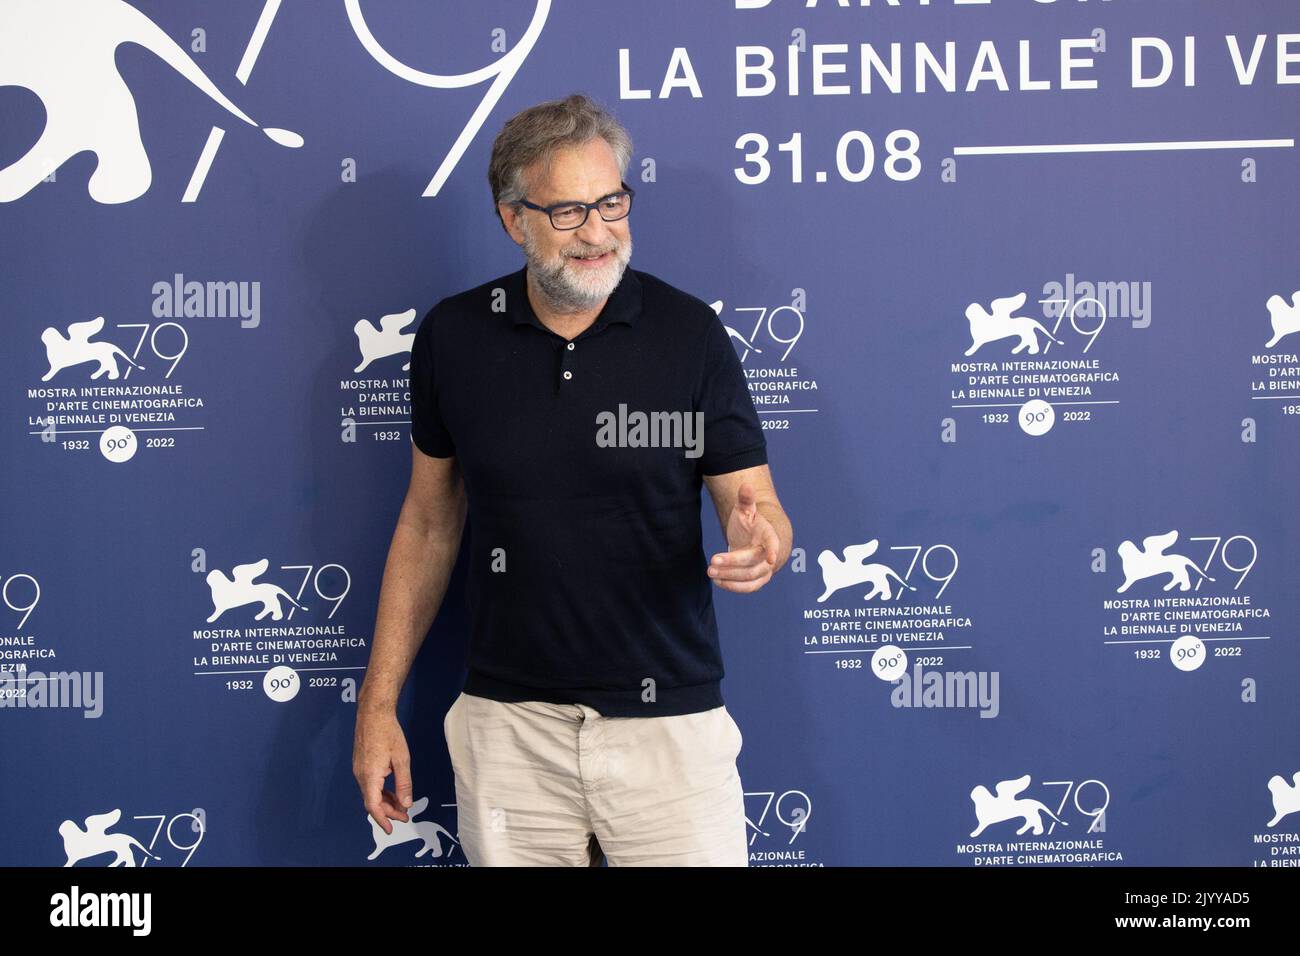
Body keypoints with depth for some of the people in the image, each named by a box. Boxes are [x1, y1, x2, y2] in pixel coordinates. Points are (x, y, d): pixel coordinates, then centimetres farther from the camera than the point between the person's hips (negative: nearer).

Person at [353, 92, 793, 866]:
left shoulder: (688, 332, -6)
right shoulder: (454, 337, 0)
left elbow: (761, 509, -3)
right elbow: (429, 520, 9)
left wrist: (760, 540, -28)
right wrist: (379, 702, 6)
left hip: (666, 719, -1)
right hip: (510, 724, 2)